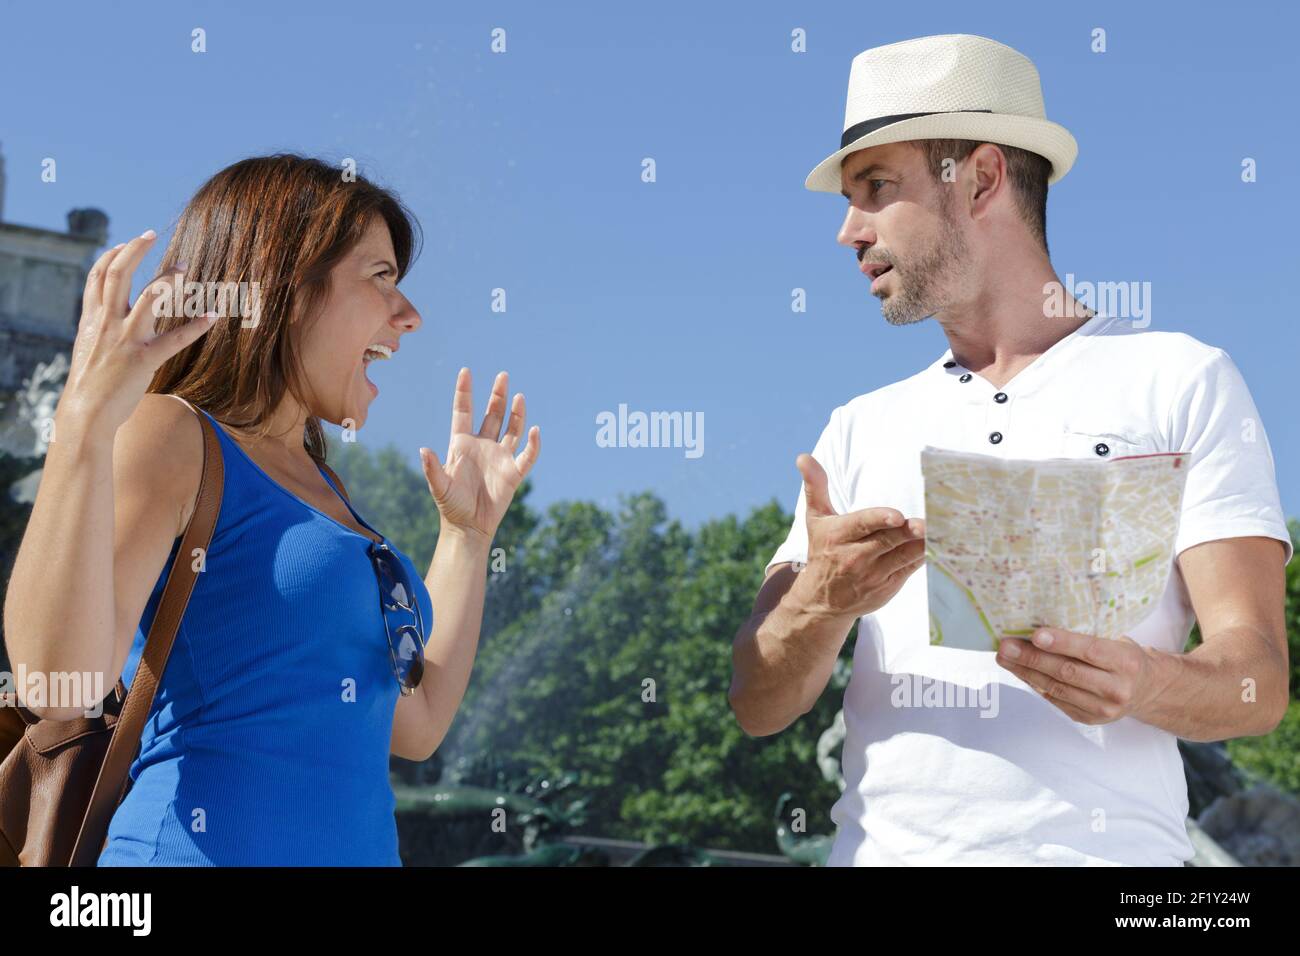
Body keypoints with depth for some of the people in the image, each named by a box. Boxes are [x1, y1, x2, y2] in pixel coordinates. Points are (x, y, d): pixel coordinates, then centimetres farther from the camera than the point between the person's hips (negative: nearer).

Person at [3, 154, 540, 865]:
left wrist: (469, 531, 17)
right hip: (200, 847, -7)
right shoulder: (169, 435, -7)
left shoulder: (315, 482, 15)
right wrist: (83, 424, -28)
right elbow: (60, 683, -21)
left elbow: (414, 726, 16)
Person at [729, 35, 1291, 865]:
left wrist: (1143, 686, -22)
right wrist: (822, 603, -14)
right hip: (881, 843, 3)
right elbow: (755, 704, 4)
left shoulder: (1182, 382, 2)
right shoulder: (859, 429, 12)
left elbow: (1259, 683, -3)